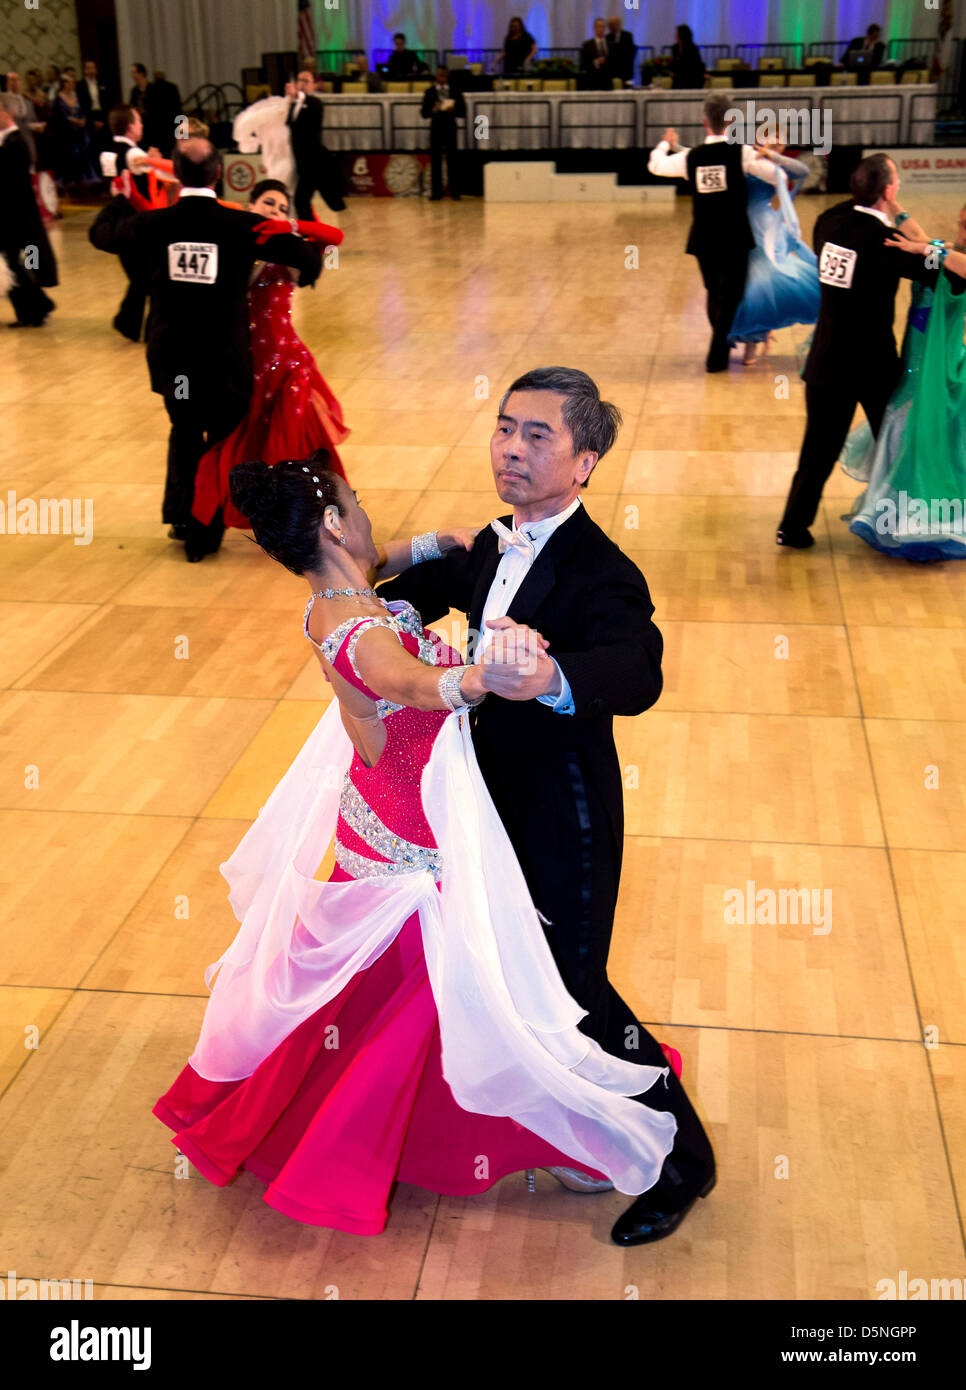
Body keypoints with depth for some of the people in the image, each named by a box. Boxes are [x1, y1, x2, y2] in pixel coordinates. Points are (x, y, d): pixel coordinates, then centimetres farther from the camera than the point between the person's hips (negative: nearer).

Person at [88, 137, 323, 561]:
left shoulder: (152, 225, -6)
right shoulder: (241, 226, -12)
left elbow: (100, 232, 14)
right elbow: (307, 254, -7)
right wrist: (306, 273, 17)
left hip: (171, 358, 3)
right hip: (224, 359, -3)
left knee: (184, 434, 26)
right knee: (222, 443, 15)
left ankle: (181, 518, 34)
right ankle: (203, 534, 20)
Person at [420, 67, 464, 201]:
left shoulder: (456, 91, 7)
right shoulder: (429, 92, 7)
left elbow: (463, 111, 3)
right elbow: (424, 113, 1)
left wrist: (453, 110, -16)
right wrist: (433, 110, -18)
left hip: (450, 129, 0)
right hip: (436, 128, 0)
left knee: (453, 160, 0)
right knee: (435, 161, -1)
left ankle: (454, 192, 3)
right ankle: (436, 193, 3)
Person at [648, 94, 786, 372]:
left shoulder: (690, 157, 0)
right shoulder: (742, 153, -10)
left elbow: (655, 165, 16)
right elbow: (777, 178, -7)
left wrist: (666, 143, 36)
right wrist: (764, 158, 16)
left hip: (703, 239, 4)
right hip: (734, 238, -4)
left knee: (714, 295, 20)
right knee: (730, 296, 5)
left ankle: (721, 346, 35)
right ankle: (716, 357, 1)